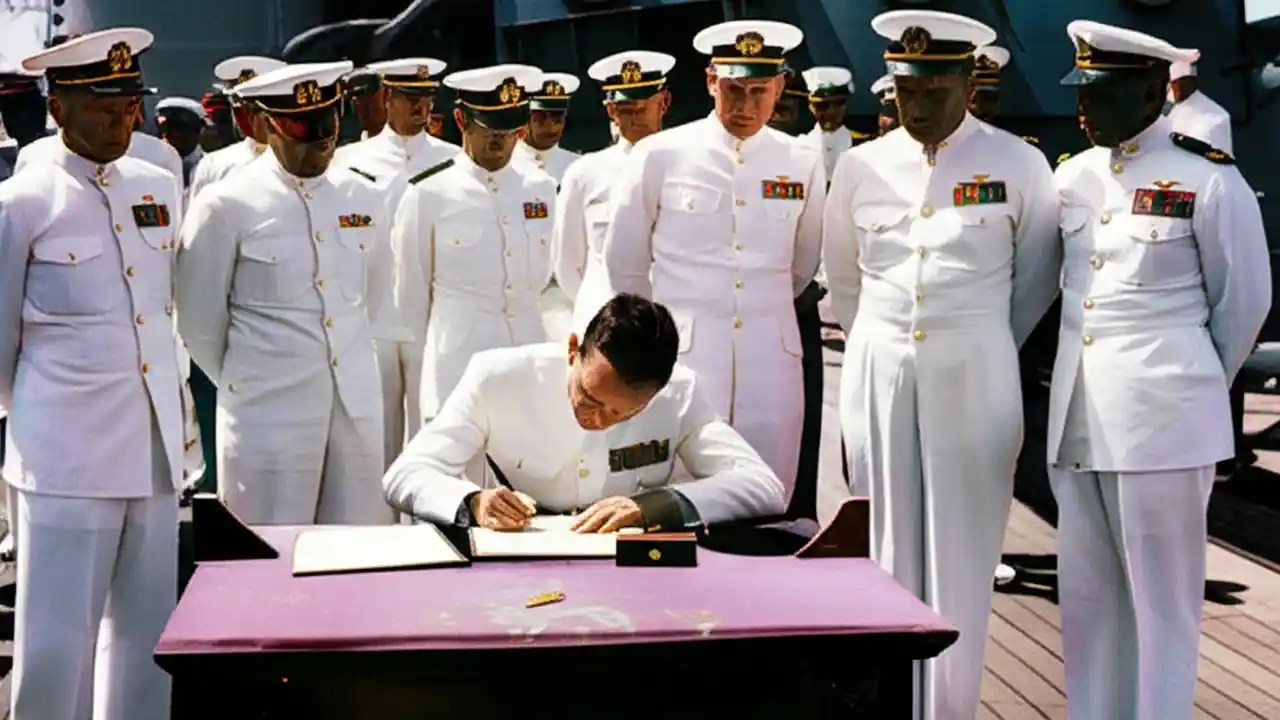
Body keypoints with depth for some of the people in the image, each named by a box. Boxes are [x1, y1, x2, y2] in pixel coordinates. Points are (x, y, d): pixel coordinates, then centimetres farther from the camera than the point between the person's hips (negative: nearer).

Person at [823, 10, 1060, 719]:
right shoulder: (860, 165, 4)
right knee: (887, 549, 7)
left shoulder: (1019, 165, -3)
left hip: (973, 379, -2)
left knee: (960, 554, 2)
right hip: (878, 373, 2)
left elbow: (1035, 278, 9)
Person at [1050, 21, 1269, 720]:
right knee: (1085, 595, 14)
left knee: (1160, 598, 4)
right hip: (1077, 415, 6)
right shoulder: (1071, 176, 9)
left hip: (1161, 415, -6)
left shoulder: (1208, 178, -8)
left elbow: (1245, 300, 1)